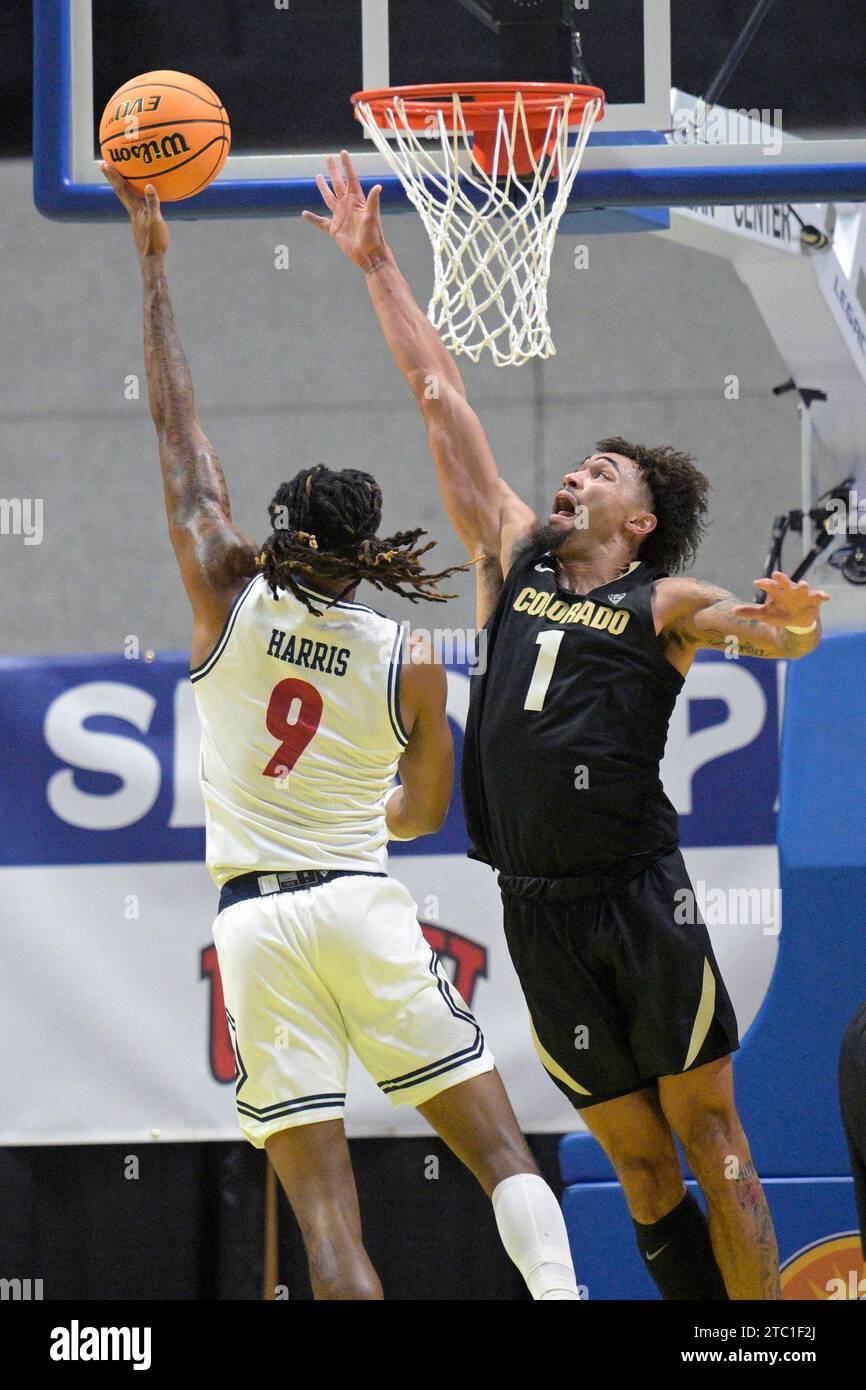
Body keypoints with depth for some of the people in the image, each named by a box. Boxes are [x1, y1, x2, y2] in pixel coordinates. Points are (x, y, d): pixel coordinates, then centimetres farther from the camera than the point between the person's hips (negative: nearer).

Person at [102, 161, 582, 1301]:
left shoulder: (228, 603, -2)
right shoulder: (412, 668, 0)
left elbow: (178, 430, 6)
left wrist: (153, 263, 13)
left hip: (253, 919, 0)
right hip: (364, 905, 0)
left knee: (325, 1206, -4)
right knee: (499, 1148, 2)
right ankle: (560, 1297, -18)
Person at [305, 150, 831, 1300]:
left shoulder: (666, 602, 3)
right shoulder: (515, 554, 14)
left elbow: (775, 636, -14)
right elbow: (439, 394, 14)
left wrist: (794, 622, -38)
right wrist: (376, 265, 15)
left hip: (641, 898, -4)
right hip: (539, 907, 4)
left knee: (712, 1139, -4)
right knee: (637, 1158, 5)